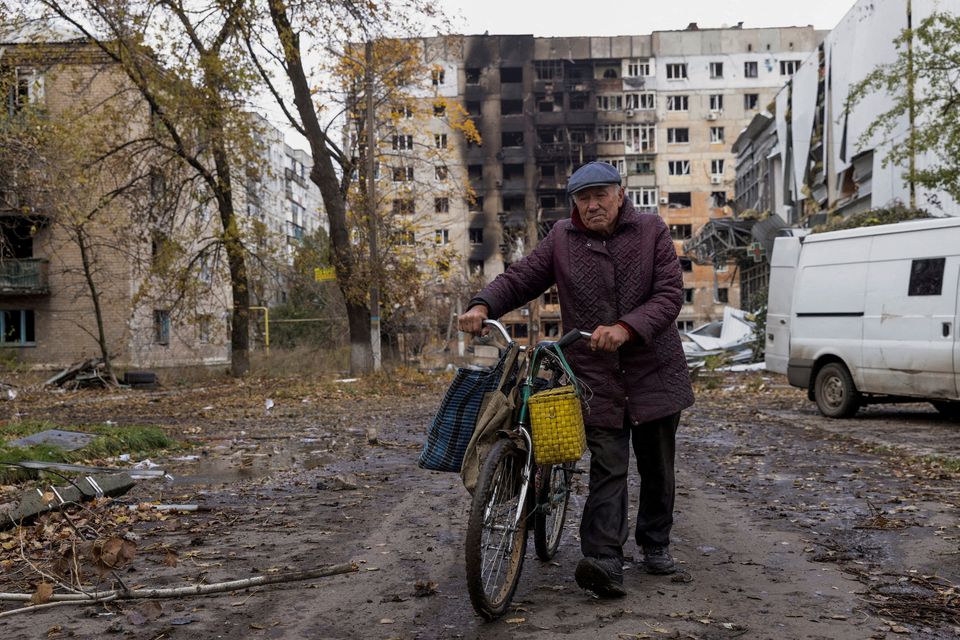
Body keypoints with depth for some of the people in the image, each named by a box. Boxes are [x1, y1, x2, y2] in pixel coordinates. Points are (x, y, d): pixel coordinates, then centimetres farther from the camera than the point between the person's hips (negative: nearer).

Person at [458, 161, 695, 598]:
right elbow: (519, 278, 4)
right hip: (596, 378, -1)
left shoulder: (652, 232, -1)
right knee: (608, 467, -8)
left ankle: (656, 544, 32)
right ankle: (604, 561, -12)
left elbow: (670, 294, -10)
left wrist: (626, 328, -26)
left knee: (656, 467, 14)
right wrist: (483, 306, -16)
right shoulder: (562, 240, 3)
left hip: (655, 372, 1)